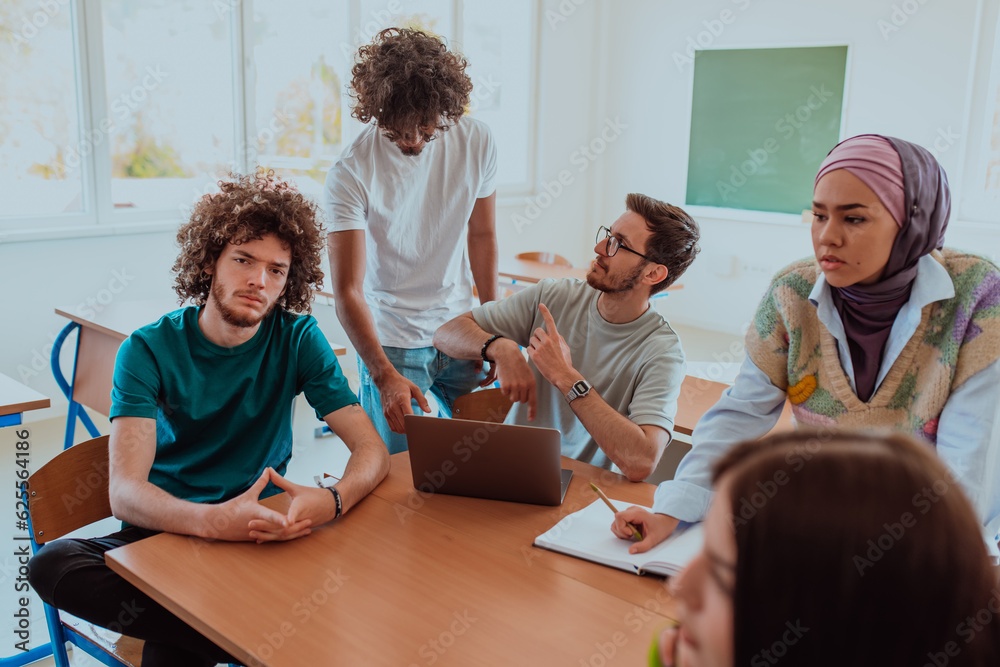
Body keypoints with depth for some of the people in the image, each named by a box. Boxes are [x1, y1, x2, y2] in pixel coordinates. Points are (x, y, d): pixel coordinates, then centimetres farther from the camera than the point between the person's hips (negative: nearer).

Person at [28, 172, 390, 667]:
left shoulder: (297, 339, -3)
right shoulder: (149, 350, -7)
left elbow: (372, 450, -8)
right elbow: (124, 492, -19)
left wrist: (332, 500, -32)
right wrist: (214, 521, -41)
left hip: (263, 531, -1)